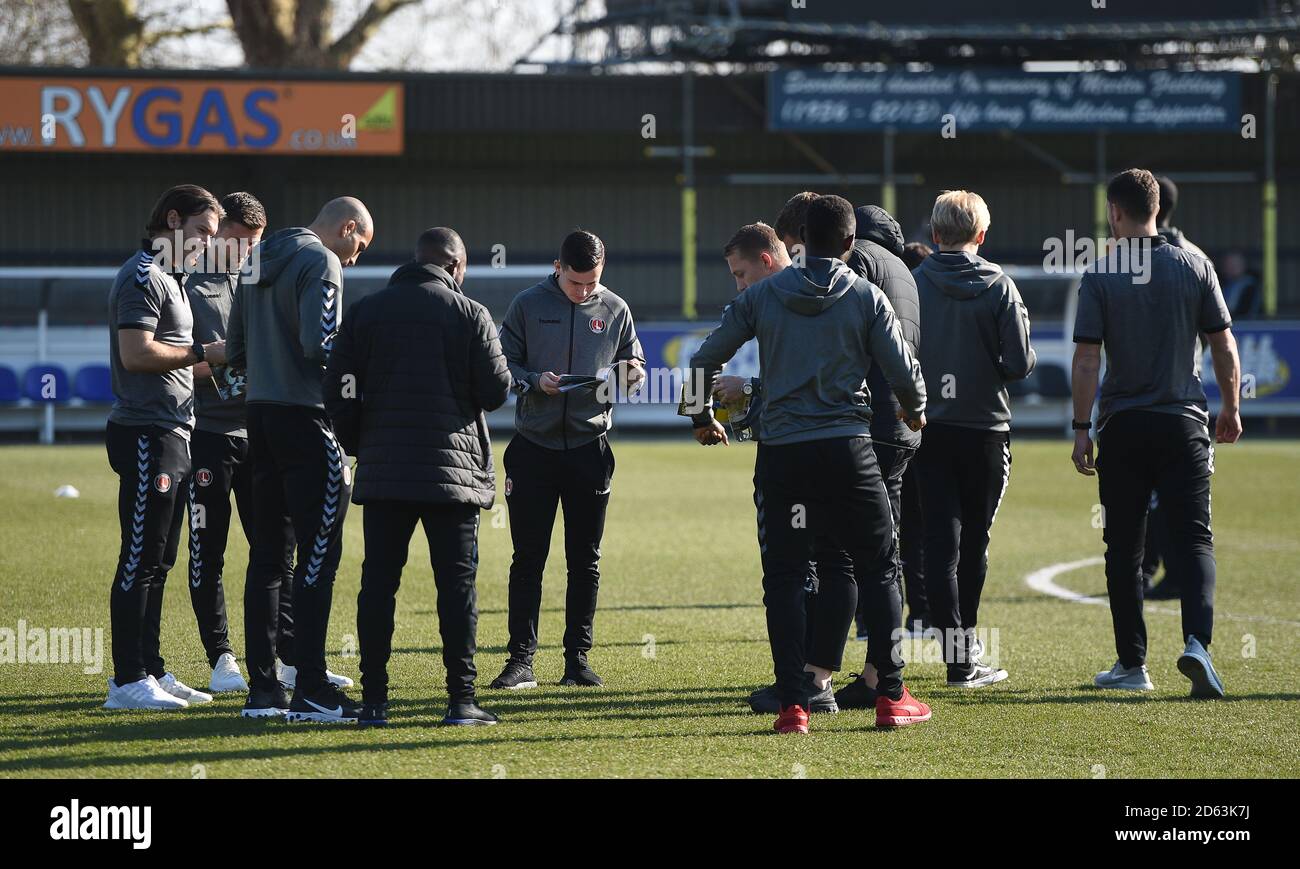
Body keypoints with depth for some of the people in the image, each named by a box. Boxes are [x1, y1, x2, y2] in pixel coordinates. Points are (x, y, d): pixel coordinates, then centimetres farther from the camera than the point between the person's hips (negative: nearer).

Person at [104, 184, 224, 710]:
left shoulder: (167, 278, 22)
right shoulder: (142, 276, -10)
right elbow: (136, 353, -21)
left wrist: (211, 363, 10)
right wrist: (202, 352, -12)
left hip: (170, 435, 10)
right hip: (146, 434, -10)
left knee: (157, 563, 13)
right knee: (139, 562, -9)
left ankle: (151, 671, 17)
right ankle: (128, 681, -8)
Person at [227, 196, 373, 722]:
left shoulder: (261, 261, 17)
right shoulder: (321, 263, -9)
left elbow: (237, 351, 19)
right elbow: (320, 344, -20)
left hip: (261, 414, 8)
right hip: (307, 417, -8)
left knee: (268, 551, 11)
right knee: (318, 554, -7)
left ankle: (262, 688, 12)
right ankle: (311, 692, -10)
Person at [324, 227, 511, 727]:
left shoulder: (365, 312, 7)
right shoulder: (470, 314, -2)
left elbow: (338, 391, 4)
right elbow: (496, 391, -3)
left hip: (382, 470, 3)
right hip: (453, 469, -2)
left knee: (378, 582, 5)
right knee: (456, 582, 1)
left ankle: (373, 699, 2)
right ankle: (460, 699, -2)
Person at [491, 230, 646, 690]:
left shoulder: (614, 309, 5)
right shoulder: (528, 305, 0)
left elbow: (636, 367, 12)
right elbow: (504, 364, 2)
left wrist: (625, 373, -11)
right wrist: (534, 381, -17)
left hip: (589, 446, 1)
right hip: (534, 446, -1)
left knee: (585, 561, 5)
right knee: (528, 557, -1)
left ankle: (578, 656, 12)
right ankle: (521, 659, 2)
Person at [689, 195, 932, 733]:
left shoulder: (762, 295, 4)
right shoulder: (867, 298, 0)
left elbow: (705, 359, 7)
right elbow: (904, 371, -1)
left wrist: (703, 416, 25)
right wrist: (916, 410, 22)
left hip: (781, 452, 1)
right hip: (848, 448, -1)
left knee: (783, 577, 5)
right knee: (878, 569, 11)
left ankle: (793, 703, -3)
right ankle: (891, 696, 9)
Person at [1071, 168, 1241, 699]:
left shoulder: (1100, 277, -4)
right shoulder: (1194, 267, 1)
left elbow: (1087, 360, -8)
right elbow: (1224, 347, 3)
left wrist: (1081, 429, -4)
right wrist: (1231, 409, 15)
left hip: (1123, 426, -1)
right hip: (1183, 423, 1)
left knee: (1124, 547, 9)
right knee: (1193, 538, 0)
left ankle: (1132, 663, 11)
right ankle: (1197, 641, -21)